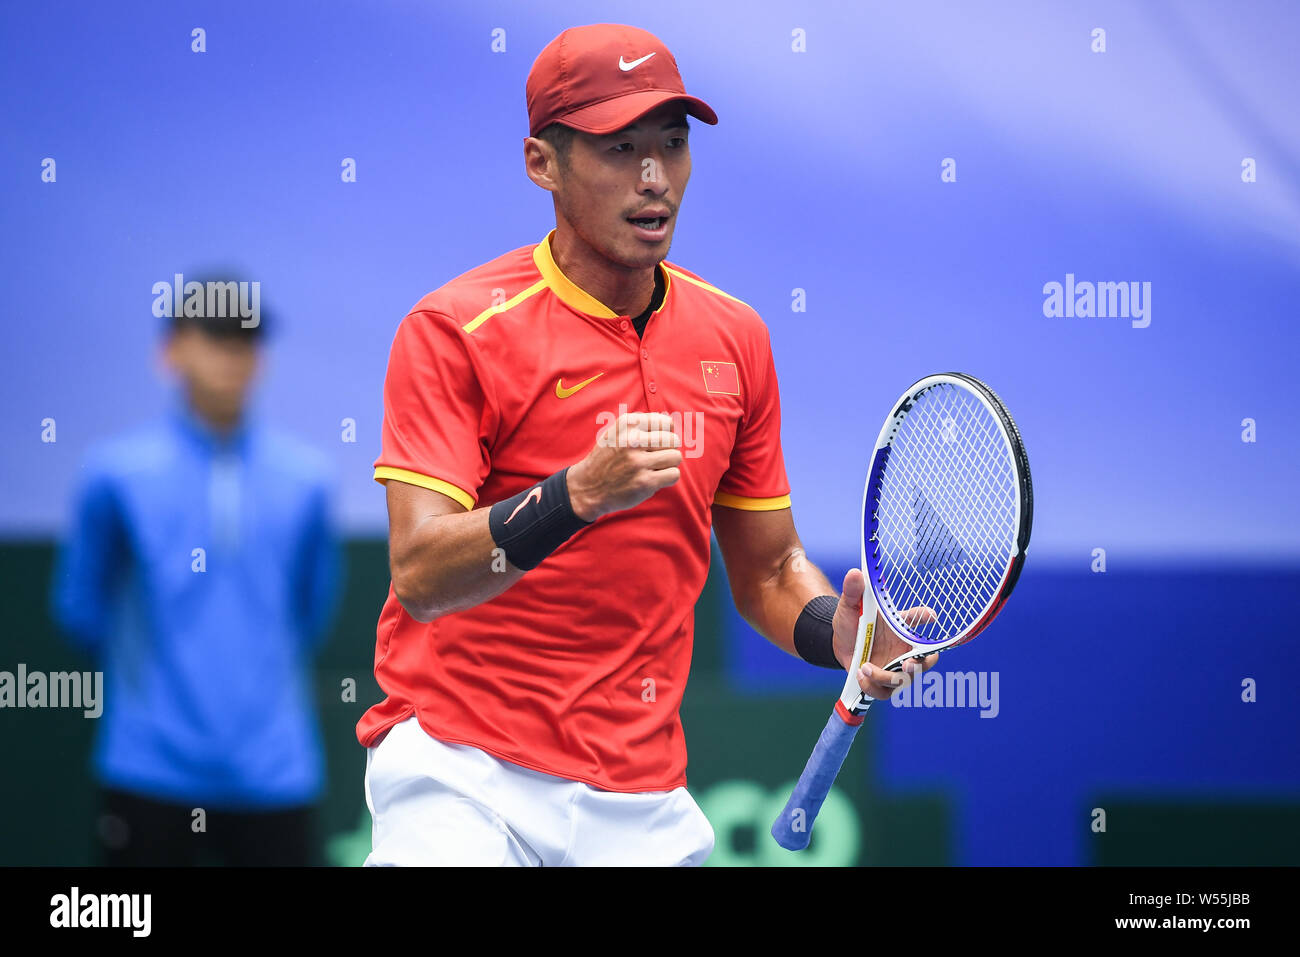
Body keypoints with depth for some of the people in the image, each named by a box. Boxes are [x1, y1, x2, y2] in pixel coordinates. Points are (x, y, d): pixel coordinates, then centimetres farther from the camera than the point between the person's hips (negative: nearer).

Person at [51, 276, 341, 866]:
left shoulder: (305, 479, 4)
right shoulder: (118, 474, -3)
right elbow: (81, 607, 6)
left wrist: (258, 670, 12)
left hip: (273, 770, 2)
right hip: (152, 770, -2)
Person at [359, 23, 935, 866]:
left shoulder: (734, 337, 7)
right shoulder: (454, 330, -9)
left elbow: (767, 567, 16)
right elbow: (419, 576, -18)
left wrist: (836, 630, -5)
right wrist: (578, 495, -32)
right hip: (462, 769, -4)